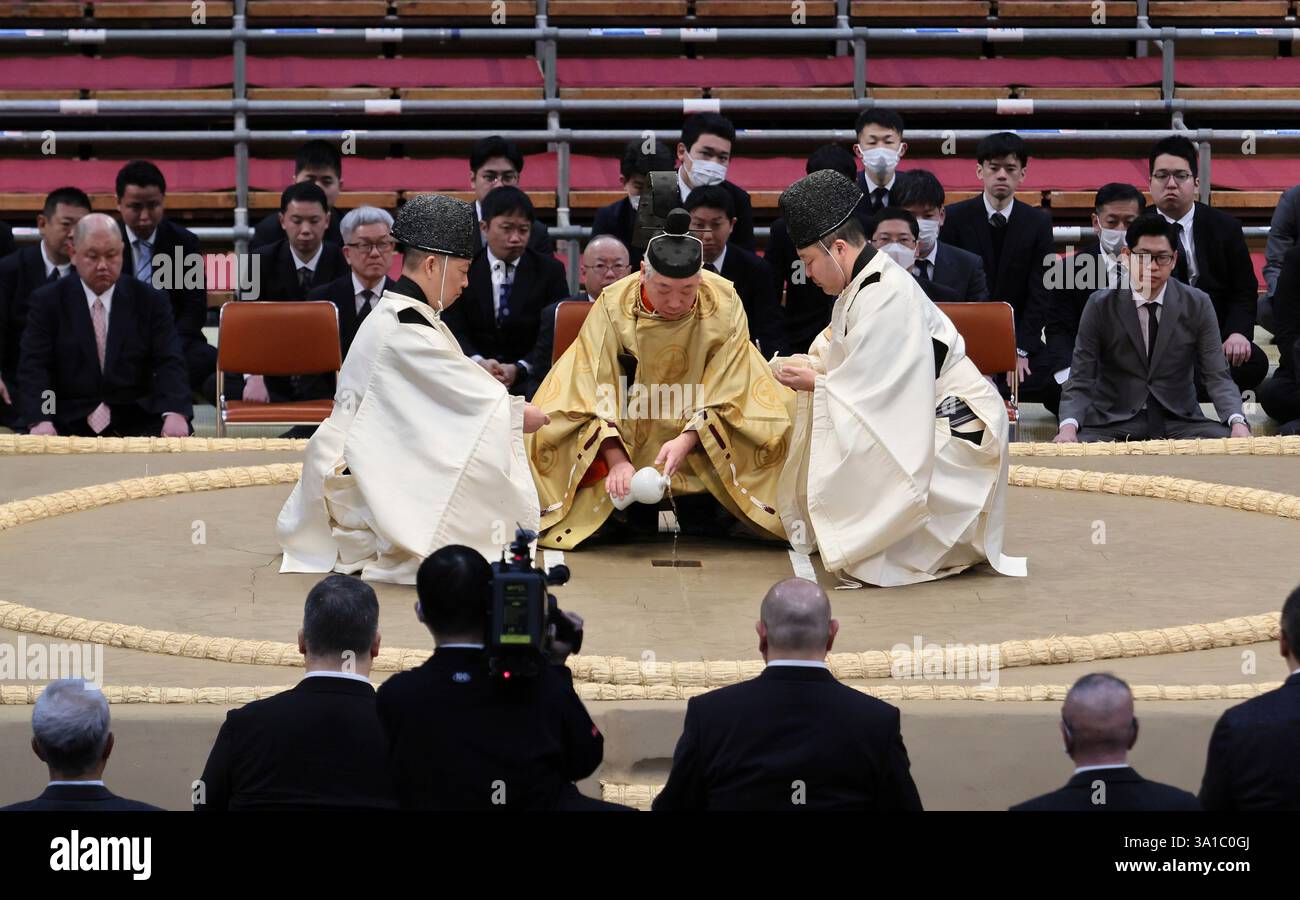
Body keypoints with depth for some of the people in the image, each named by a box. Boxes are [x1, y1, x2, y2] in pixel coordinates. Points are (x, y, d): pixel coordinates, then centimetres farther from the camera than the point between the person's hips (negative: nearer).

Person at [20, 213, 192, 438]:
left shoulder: (151, 300, 7)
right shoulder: (47, 302, 6)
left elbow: (169, 362, -2)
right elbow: (34, 367, -2)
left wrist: (175, 413, -24)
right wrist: (40, 420, -23)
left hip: (136, 425, 1)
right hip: (69, 426, -1)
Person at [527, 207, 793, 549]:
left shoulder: (725, 304, -19)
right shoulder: (613, 305, -21)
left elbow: (725, 392, -18)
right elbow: (597, 392, -23)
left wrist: (687, 439, -33)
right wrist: (617, 459, -34)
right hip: (625, 435, 0)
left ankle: (701, 510, 0)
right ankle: (633, 512, -1)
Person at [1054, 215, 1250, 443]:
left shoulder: (1197, 305, 3)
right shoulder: (1100, 306, -1)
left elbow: (1217, 376, 0)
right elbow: (1080, 381, -3)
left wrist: (1237, 421, -21)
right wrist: (1069, 426, -24)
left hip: (1179, 420, 2)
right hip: (1114, 423, -1)